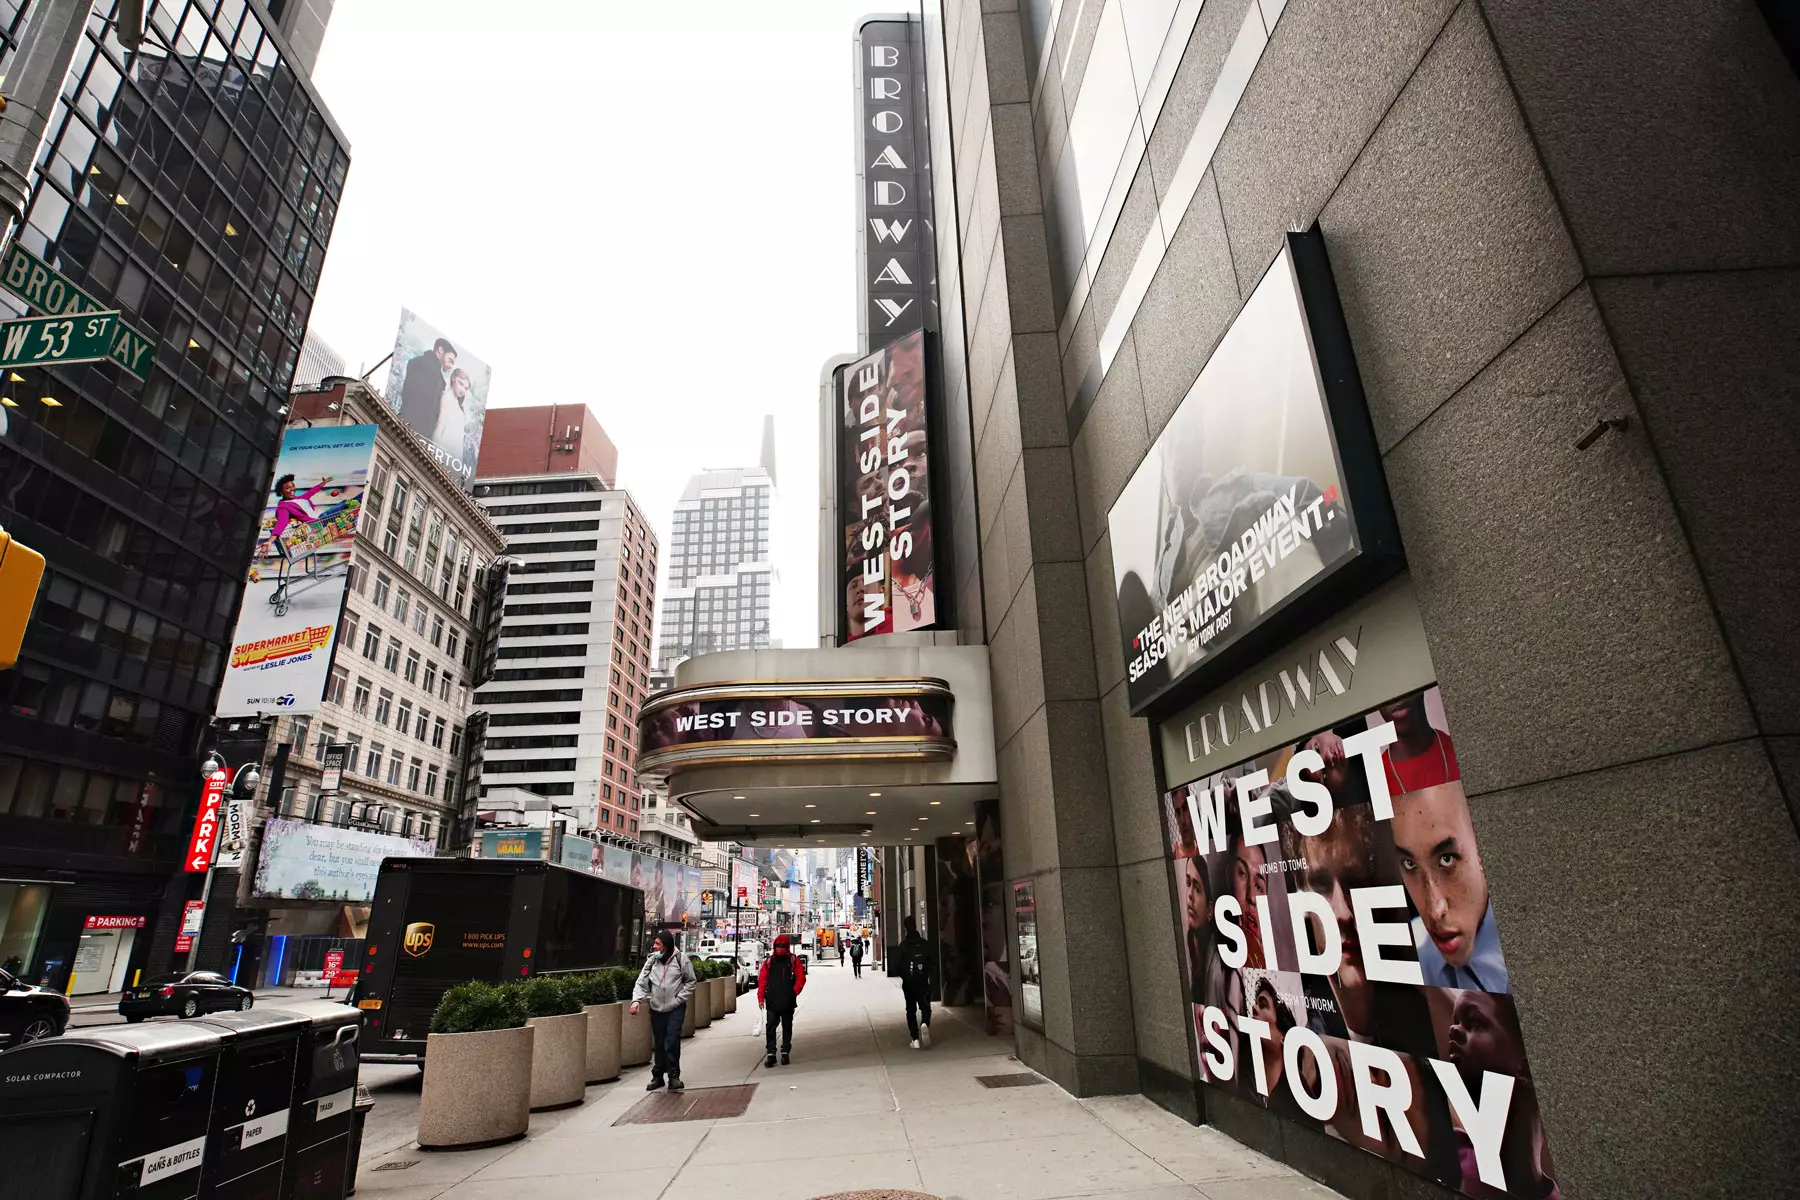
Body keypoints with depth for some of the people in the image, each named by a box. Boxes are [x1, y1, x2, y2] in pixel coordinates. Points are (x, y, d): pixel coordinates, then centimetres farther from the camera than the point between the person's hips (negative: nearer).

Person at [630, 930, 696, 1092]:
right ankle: (658, 1076, 25)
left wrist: (679, 998, -7)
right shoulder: (652, 960, -2)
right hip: (656, 1008, 3)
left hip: (675, 1008, -3)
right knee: (659, 1043, 12)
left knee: (672, 1041, -11)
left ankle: (674, 1075, 0)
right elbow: (641, 982, -2)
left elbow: (691, 981, 1)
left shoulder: (681, 958, -9)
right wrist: (636, 1001, -16)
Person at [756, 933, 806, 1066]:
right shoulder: (769, 961, 5)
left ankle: (785, 1052, 22)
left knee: (787, 1027, 10)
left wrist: (794, 992, -12)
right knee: (770, 1027, -5)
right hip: (771, 1001, 1)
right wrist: (761, 997, -5)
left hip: (788, 1002, 0)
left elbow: (801, 978, -1)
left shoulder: (794, 960, 1)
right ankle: (771, 1054, 2)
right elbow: (762, 980, 3)